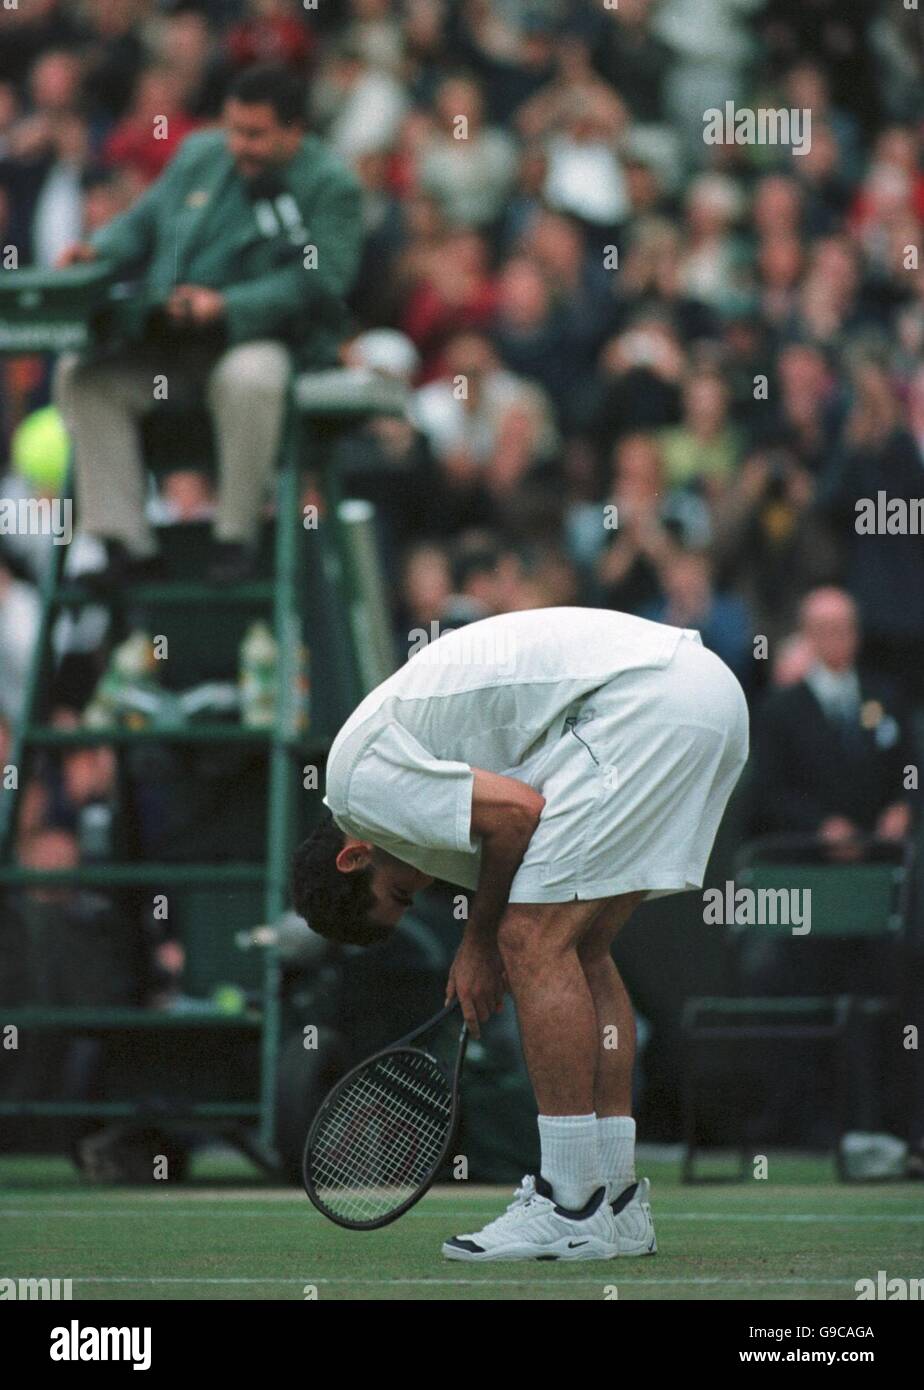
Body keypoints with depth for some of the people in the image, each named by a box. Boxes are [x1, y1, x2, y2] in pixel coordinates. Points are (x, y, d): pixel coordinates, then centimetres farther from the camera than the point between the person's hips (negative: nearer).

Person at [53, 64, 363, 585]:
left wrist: (226, 305, -26)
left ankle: (237, 538, -24)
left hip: (263, 337, -5)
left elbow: (319, 280, -15)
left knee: (248, 379, -40)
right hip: (163, 338, 5)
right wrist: (100, 250, -1)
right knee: (83, 375, -19)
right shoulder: (200, 155, 15)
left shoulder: (329, 186, -4)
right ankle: (127, 544, -19)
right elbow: (144, 221, 22)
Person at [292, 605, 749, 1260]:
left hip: (643, 701, -10)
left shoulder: (362, 776, -2)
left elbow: (516, 811, -11)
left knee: (537, 940, -6)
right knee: (580, 948, 16)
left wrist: (483, 937, 3)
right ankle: (618, 1201, 16)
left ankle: (573, 1209, -5)